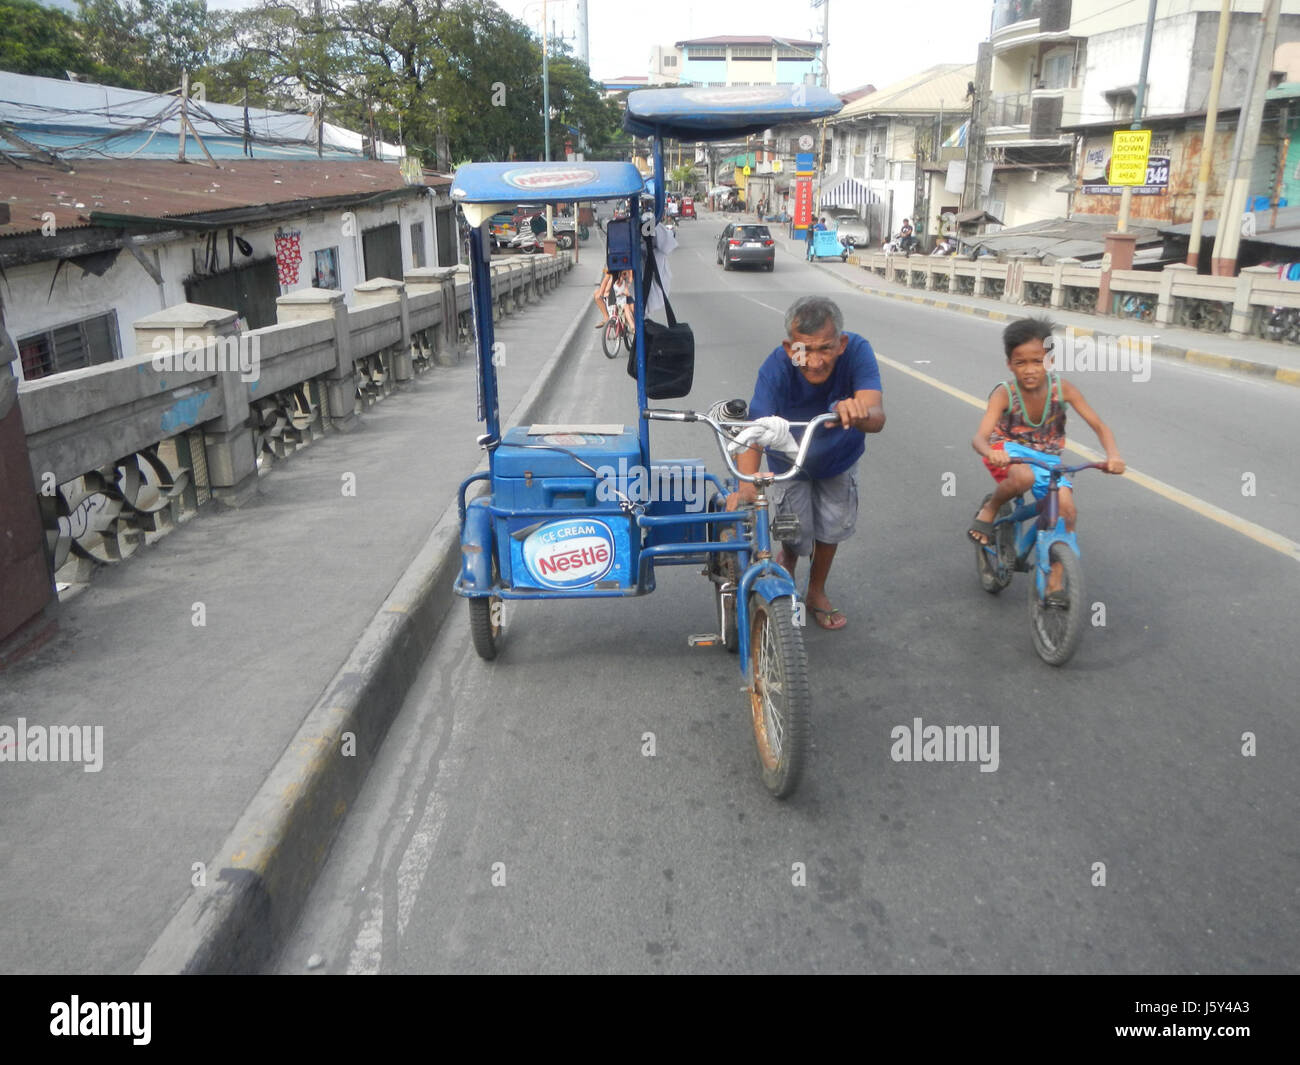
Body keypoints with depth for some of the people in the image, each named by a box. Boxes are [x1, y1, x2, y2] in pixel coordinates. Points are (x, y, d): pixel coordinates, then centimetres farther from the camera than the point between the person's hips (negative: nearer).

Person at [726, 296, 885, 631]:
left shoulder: (857, 351, -35)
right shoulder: (776, 369, -37)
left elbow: (876, 418, -47)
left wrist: (858, 411, -72)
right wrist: (746, 486, -64)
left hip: (838, 458, 2)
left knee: (832, 524, 10)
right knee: (797, 534, -2)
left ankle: (817, 592, 38)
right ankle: (787, 560, 37)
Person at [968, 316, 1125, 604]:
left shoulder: (1062, 388, -14)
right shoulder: (1004, 393, -21)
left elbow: (1099, 426, -13)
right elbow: (980, 436, -32)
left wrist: (1113, 455, -33)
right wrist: (990, 452, -57)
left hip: (1047, 458, 4)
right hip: (1010, 451, -3)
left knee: (1067, 508, -18)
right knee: (1023, 477, -39)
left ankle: (1054, 581, -2)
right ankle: (989, 510, -6)